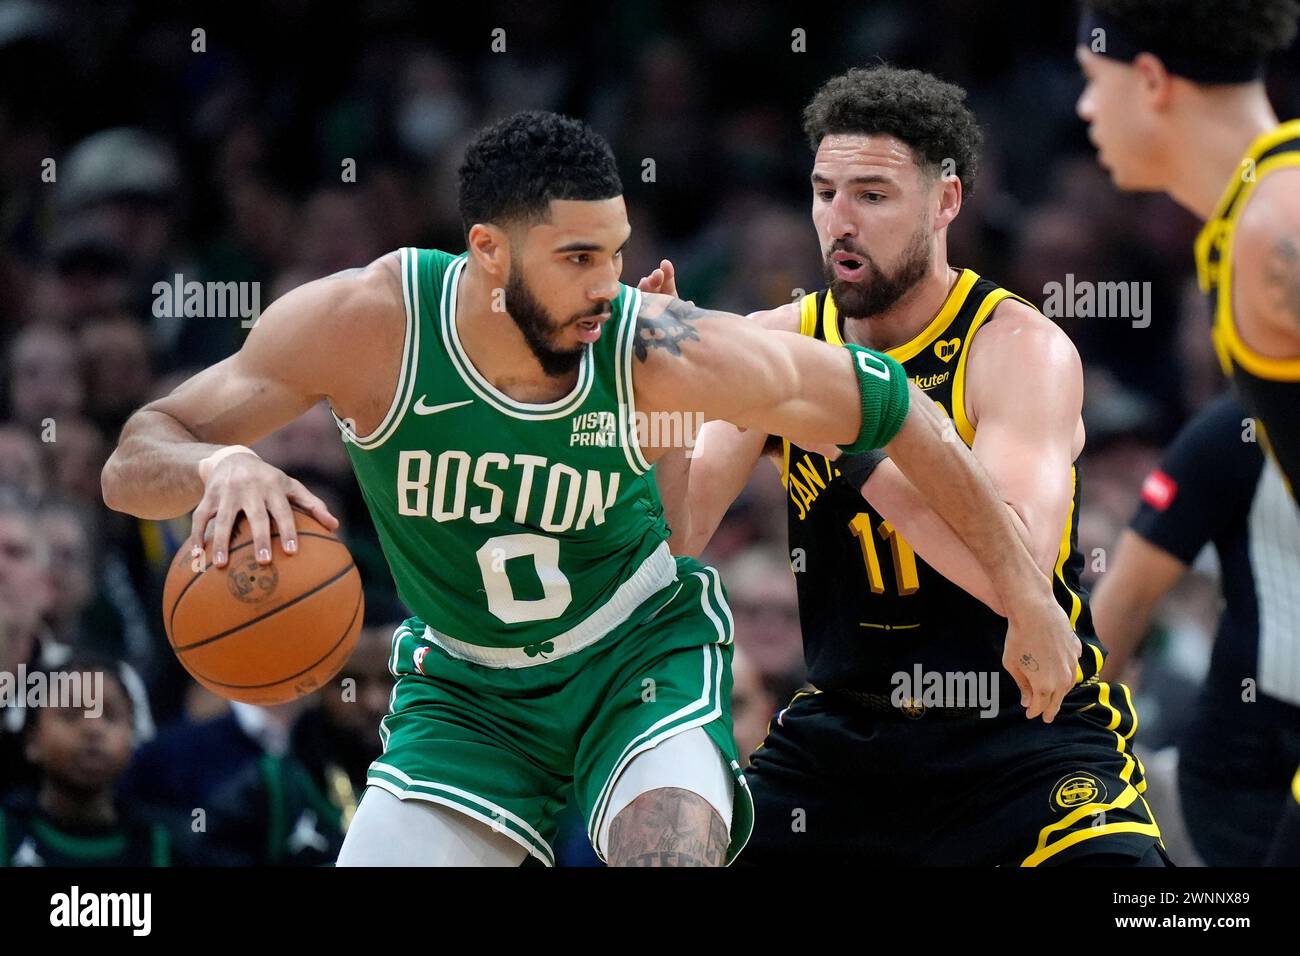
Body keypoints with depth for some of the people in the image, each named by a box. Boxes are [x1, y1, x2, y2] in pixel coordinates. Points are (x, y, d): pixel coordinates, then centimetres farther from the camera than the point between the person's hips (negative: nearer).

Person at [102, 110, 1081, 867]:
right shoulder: (366, 324, -25)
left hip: (644, 651, -2)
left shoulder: (663, 354, -26)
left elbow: (889, 406, -11)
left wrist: (1026, 595, -5)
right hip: (466, 690, 2)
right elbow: (132, 465, -24)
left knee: (671, 849, -31)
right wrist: (220, 465, -49)